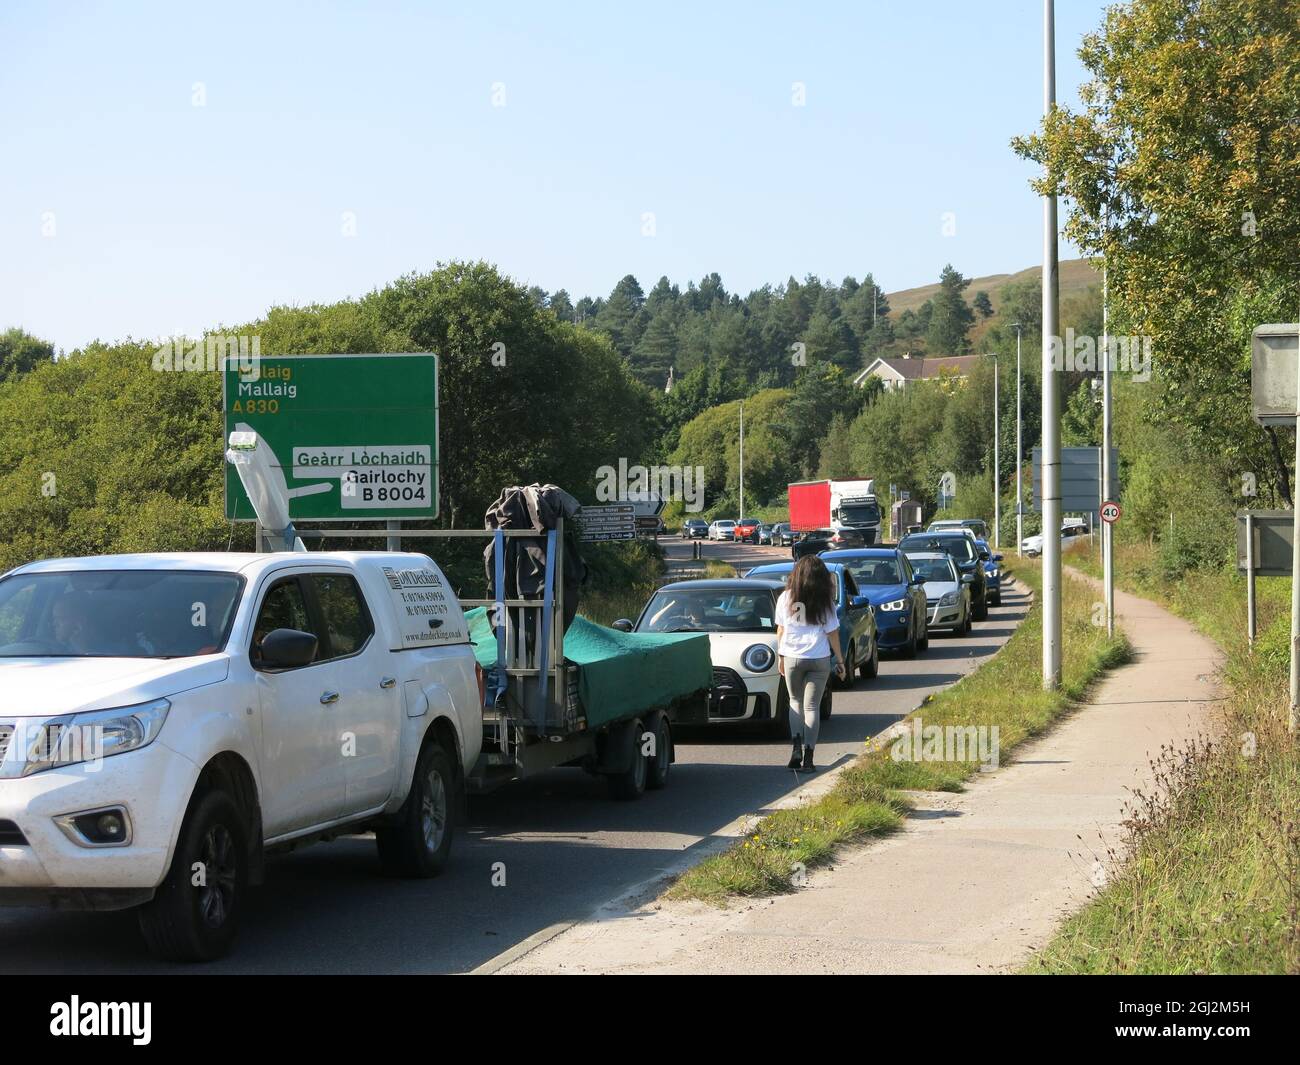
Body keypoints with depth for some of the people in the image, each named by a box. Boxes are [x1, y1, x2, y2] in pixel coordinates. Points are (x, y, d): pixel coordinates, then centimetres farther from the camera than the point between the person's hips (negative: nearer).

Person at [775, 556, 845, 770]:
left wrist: (780, 656, 14)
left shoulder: (786, 598, -2)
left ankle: (796, 746, -5)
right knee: (812, 706, 5)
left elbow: (781, 629, 3)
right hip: (819, 659, -1)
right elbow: (832, 633, -2)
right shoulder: (825, 602, -4)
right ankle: (808, 756, -2)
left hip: (792, 658, 1)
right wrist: (840, 660, 7)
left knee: (796, 702, 16)